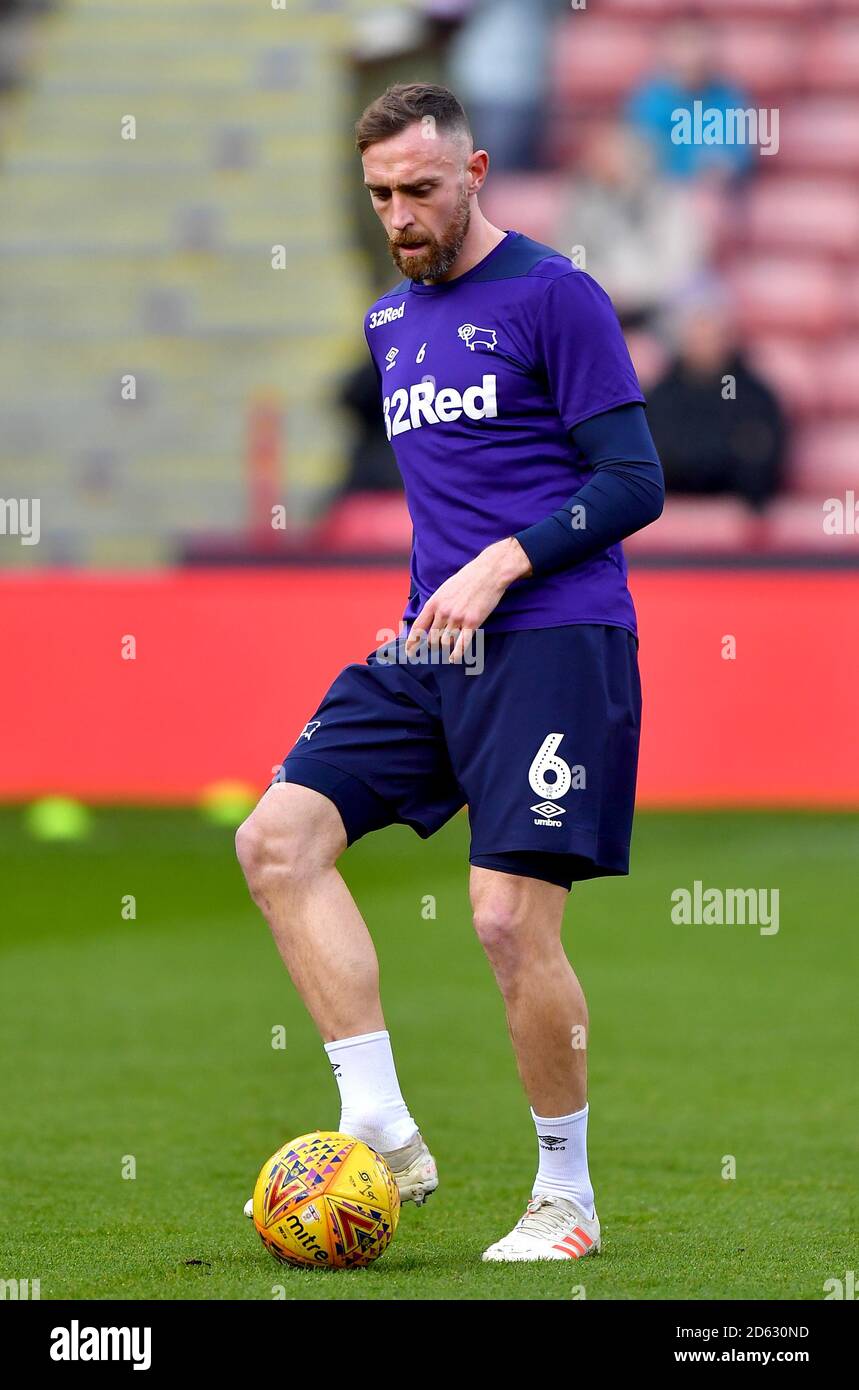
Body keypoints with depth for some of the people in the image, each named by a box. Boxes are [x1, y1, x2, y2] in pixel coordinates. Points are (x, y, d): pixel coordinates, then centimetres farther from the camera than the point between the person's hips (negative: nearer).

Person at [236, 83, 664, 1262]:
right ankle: (382, 1132, -8)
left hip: (551, 644, -7)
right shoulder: (390, 319, 18)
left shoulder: (552, 295, -5)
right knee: (278, 838, -10)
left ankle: (567, 1200, 5)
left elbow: (634, 483, -8)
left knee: (511, 919, -13)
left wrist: (500, 566, -16)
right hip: (429, 652, 8)